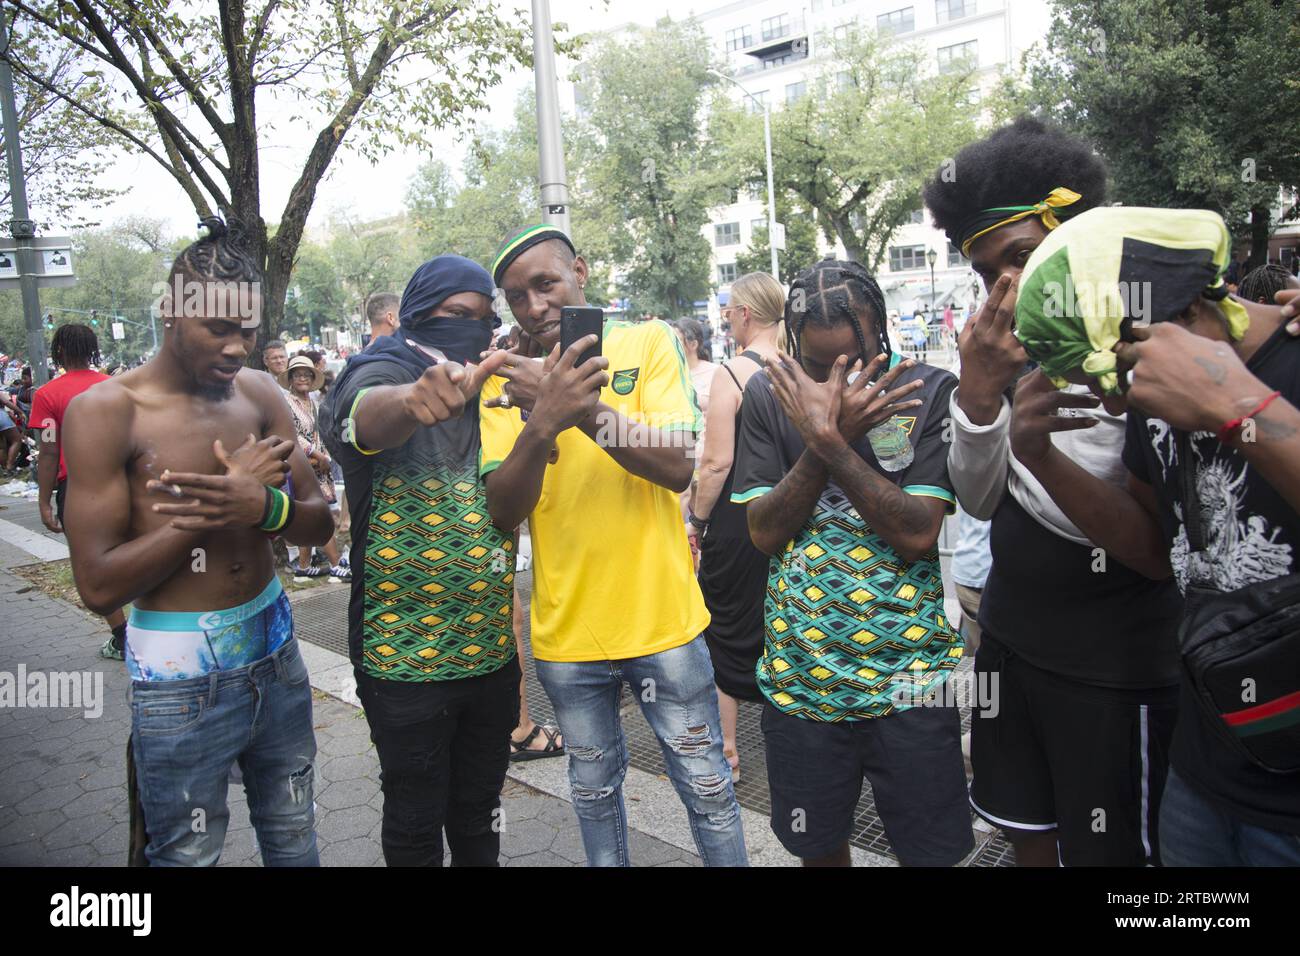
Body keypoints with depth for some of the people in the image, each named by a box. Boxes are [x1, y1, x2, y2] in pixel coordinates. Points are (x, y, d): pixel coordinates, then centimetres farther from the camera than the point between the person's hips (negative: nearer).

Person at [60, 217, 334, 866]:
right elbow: (98, 585, -16)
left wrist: (262, 506, -20)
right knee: (187, 854, 12)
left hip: (274, 652, 5)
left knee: (294, 840, 19)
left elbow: (318, 523, 2)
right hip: (181, 677, -4)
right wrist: (218, 508, -19)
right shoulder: (105, 411, -12)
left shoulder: (259, 393, 2)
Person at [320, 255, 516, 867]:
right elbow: (370, 415, -39)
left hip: (491, 650, 5)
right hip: (404, 657, -5)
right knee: (416, 822, 11)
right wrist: (412, 398, -58)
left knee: (479, 814, 21)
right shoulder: (385, 374, -11)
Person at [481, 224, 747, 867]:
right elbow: (503, 512, -10)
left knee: (707, 786, 13)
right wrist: (543, 422, -27)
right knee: (593, 788, 21)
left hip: (662, 618, -2)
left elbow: (678, 468, -16)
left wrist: (587, 410, -27)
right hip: (566, 630, 2)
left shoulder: (649, 343, -4)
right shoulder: (507, 380, 0)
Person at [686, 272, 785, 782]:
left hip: (738, 516, -5)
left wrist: (696, 520, -6)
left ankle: (726, 749, 19)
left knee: (727, 630, 10)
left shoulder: (730, 373, -15)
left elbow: (717, 461, -18)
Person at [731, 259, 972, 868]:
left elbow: (919, 534, -16)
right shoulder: (769, 394, -2)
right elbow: (763, 531, -7)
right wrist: (822, 441, -20)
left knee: (929, 851, 13)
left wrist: (831, 442, -24)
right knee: (817, 845, 18)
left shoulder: (930, 392, -8)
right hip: (798, 674, 2)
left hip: (909, 678, -1)